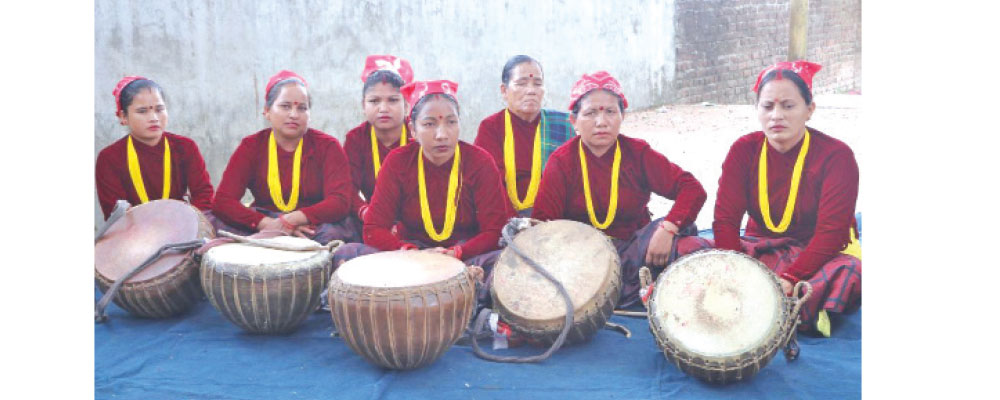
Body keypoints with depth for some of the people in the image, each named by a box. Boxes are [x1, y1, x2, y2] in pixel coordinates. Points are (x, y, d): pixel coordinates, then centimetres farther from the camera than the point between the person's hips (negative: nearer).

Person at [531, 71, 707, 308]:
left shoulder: (638, 153, -1)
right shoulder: (562, 161, -3)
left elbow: (693, 189, -11)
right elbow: (543, 220, -12)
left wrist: (668, 228, -30)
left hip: (634, 249, 1)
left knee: (682, 238, -27)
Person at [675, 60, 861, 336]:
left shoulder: (836, 155, -10)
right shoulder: (744, 150, -2)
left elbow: (832, 232, -18)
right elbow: (725, 219, -9)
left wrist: (788, 279, -32)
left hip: (816, 254, -3)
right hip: (758, 249, 3)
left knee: (850, 270, -37)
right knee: (684, 248, -21)